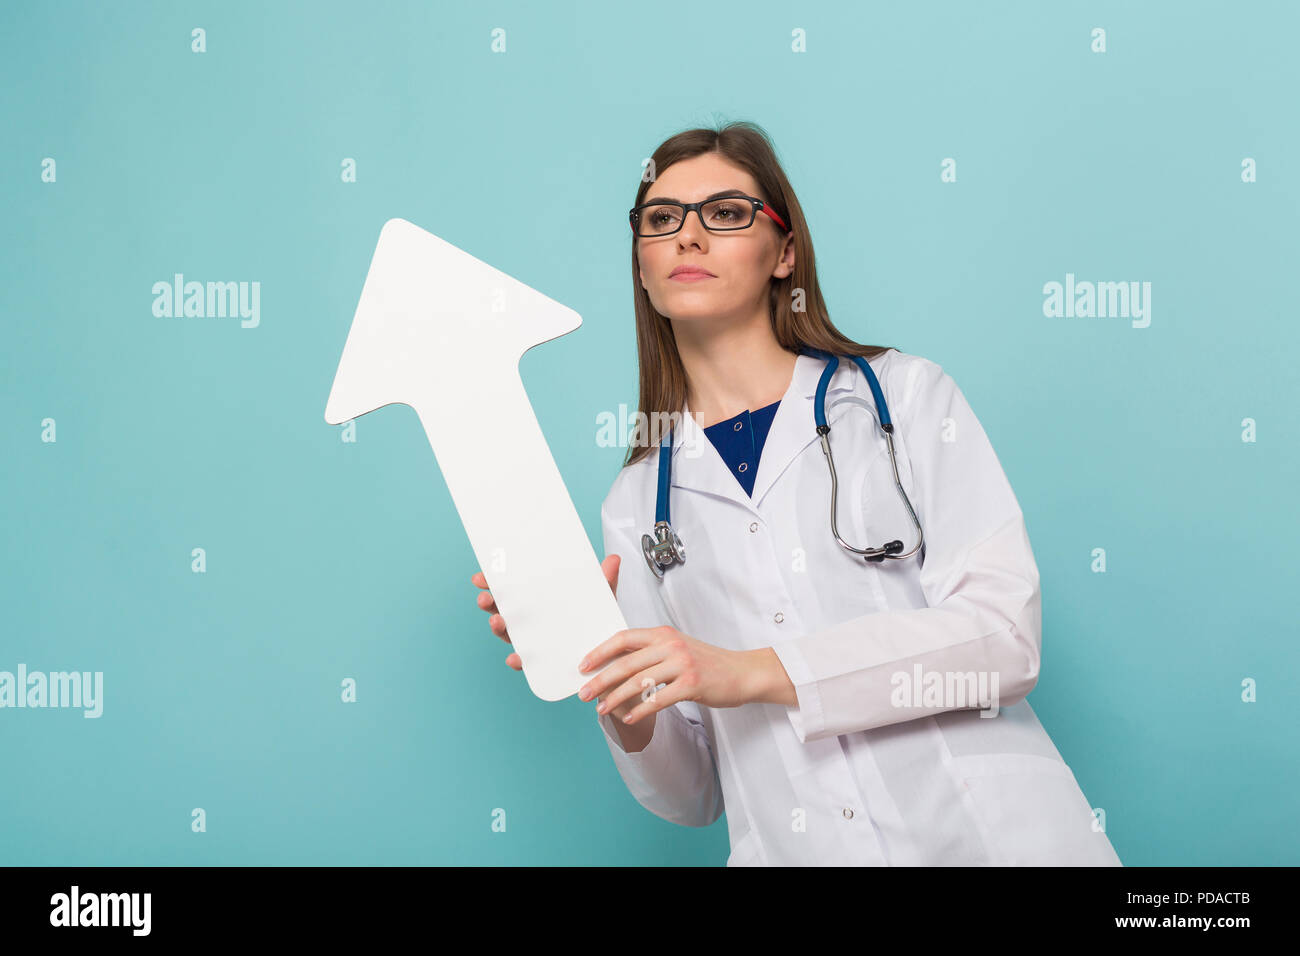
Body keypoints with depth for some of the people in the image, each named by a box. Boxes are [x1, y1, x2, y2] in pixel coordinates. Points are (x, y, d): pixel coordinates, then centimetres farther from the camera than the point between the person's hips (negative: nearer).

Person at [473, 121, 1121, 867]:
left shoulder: (905, 393, 4)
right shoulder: (636, 507, 9)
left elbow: (1006, 635, -8)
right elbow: (689, 794, 10)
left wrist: (756, 670, -14)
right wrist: (611, 690, -10)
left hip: (991, 832, -1)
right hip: (793, 848, 2)